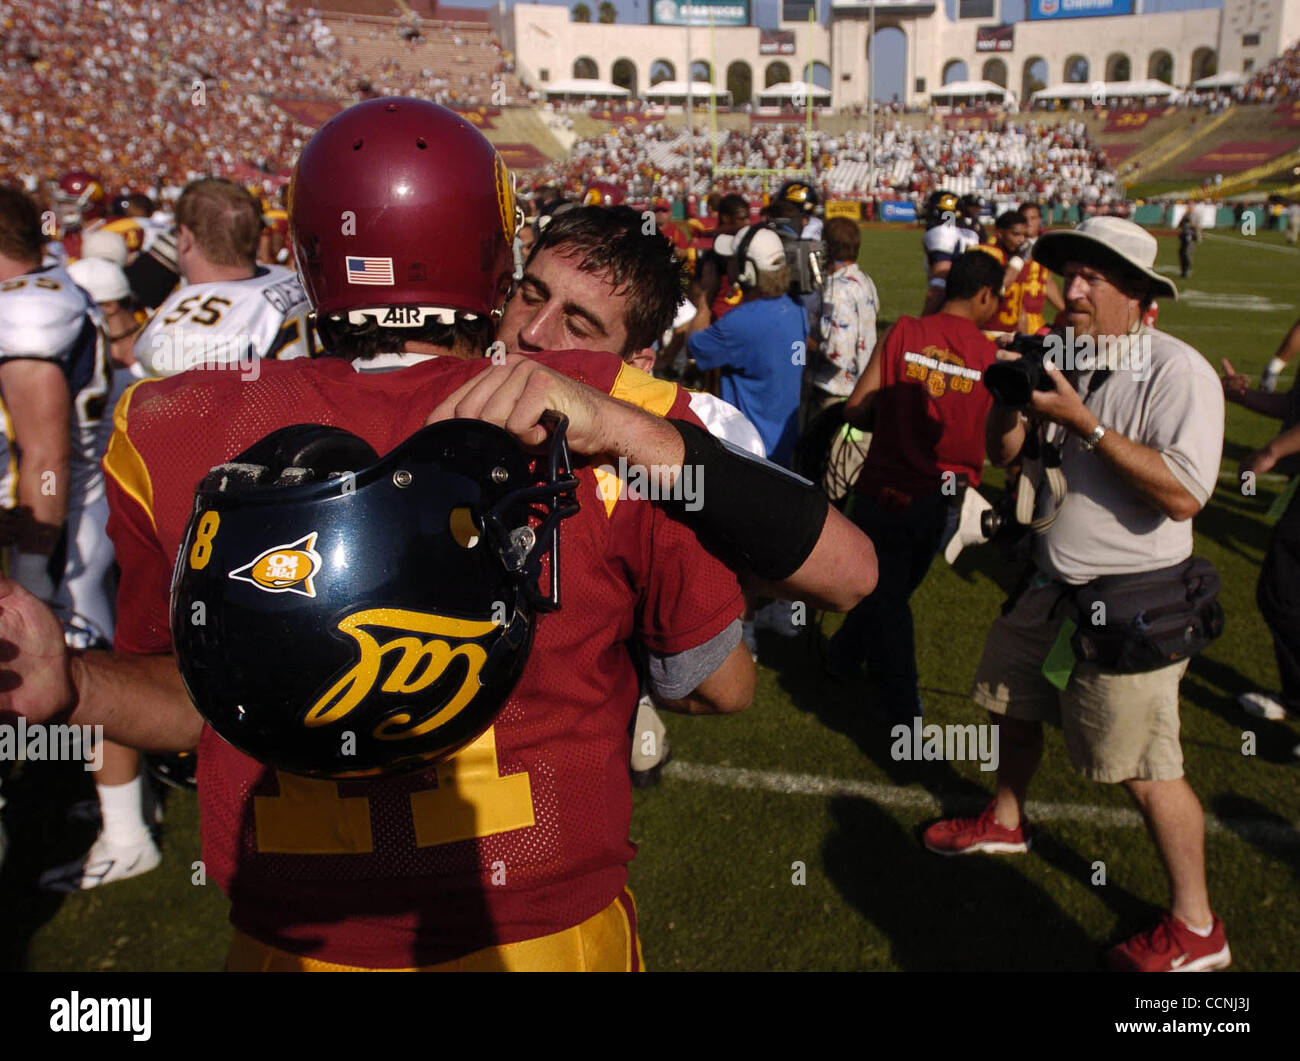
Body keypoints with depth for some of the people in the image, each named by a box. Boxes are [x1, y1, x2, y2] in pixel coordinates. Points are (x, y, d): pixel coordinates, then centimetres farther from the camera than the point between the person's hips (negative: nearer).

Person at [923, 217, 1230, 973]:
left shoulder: (1177, 372, -18)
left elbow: (1183, 494, -29)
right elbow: (1004, 454, 8)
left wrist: (1082, 423, -28)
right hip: (1052, 586, 8)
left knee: (1145, 768, 0)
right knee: (1015, 704, 23)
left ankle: (1195, 929, 18)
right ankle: (1006, 823, 49)